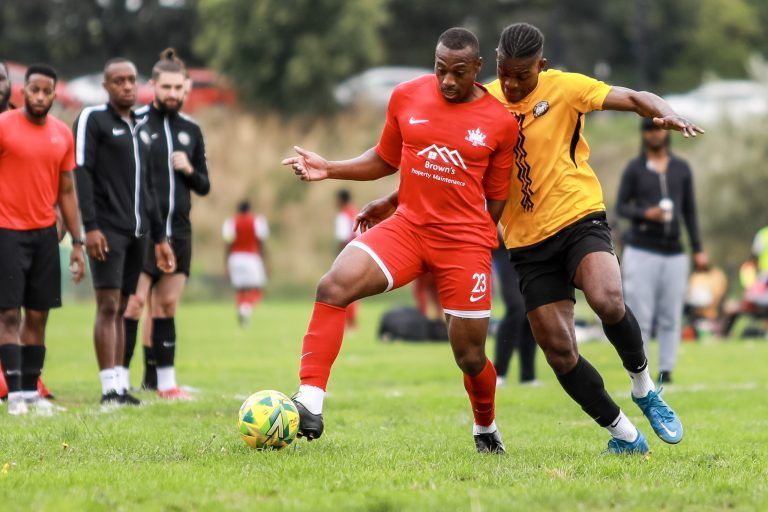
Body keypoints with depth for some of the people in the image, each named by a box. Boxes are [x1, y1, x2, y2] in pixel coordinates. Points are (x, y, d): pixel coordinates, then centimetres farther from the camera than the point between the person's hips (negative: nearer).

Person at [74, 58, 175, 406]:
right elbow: (81, 172, -9)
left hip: (137, 230, 7)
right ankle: (110, 389, -13)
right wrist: (90, 226, -18)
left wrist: (159, 237, 22)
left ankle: (120, 386, 8)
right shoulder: (93, 119, -2)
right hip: (107, 230, -6)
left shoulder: (141, 126, 19)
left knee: (121, 308, 7)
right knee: (108, 305, -11)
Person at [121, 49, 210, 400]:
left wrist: (190, 171, -5)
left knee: (167, 305, 7)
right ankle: (121, 378, -8)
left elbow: (204, 186, 16)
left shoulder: (191, 130, 12)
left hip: (178, 231, 5)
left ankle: (165, 381, 10)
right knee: (135, 301, -10)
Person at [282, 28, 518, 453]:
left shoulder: (501, 123, -3)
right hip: (407, 226, 2)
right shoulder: (407, 97, 2)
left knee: (470, 357, 2)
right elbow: (385, 160, 16)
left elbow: (496, 199, 6)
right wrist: (329, 169, 4)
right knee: (333, 287, -23)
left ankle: (486, 429, 34)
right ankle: (310, 405, -25)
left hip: (466, 241, -2)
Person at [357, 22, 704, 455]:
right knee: (559, 350, -4)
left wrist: (666, 114, -29)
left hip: (579, 219, -4)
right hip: (528, 241, 4)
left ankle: (645, 389, -6)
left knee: (607, 300, -32)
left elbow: (633, 99, -8)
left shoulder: (563, 88, -5)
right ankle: (625, 435, 11)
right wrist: (393, 202, 14)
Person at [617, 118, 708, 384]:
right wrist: (646, 213, -17)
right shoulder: (634, 169, 3)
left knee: (671, 317, 0)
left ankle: (666, 370, 6)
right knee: (640, 316, -7)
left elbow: (689, 211, 13)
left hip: (674, 253, 3)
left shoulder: (682, 169, 11)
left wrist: (698, 250, 8)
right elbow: (621, 207, 2)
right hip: (641, 251, -3)